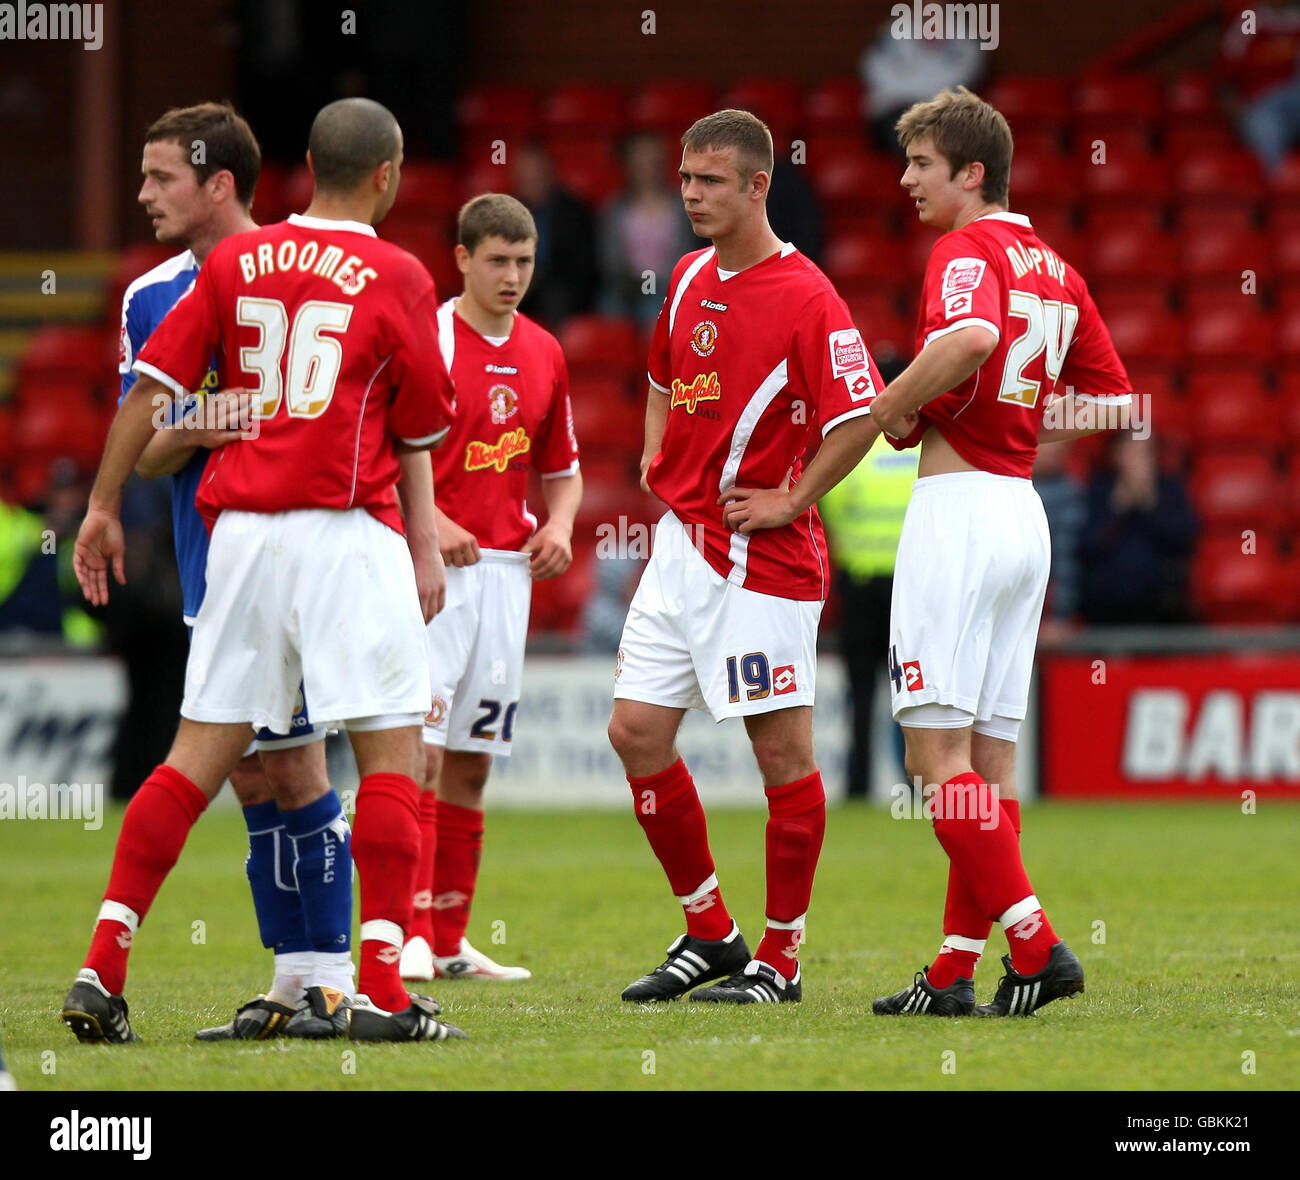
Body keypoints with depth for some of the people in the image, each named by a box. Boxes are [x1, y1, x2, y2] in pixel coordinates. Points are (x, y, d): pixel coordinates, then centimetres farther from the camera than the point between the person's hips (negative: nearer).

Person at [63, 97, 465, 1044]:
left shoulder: (236, 261, 10)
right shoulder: (398, 279, -1)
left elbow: (153, 384, 7)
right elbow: (420, 437, 6)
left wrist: (104, 506, 12)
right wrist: (427, 545, 20)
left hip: (241, 530, 5)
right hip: (347, 530, -5)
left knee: (201, 752, 8)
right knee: (392, 749, 0)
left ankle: (103, 965, 1)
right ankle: (382, 988, -7)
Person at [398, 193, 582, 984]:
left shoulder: (544, 354, 12)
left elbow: (562, 467, 22)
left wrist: (559, 526, 3)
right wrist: (428, 523, -19)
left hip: (507, 570, 6)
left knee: (473, 762, 8)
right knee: (421, 747, -14)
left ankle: (450, 941, 13)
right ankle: (407, 934, -16)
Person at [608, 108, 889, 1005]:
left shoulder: (804, 297, -13)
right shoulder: (691, 279, 11)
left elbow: (862, 415, -21)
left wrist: (790, 501, -16)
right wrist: (658, 461, 15)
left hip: (762, 556, -8)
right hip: (680, 543, 8)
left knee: (782, 748, -1)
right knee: (637, 730, 5)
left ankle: (780, 959, 6)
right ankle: (710, 933, 17)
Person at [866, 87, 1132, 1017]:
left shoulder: (967, 250, -10)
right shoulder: (1054, 269, 16)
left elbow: (971, 337, -33)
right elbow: (1116, 400, 19)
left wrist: (895, 407, -19)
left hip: (959, 507, -9)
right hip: (1024, 509, 9)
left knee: (936, 748, -8)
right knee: (989, 754, 7)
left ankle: (1035, 944, -16)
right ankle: (955, 974, 8)